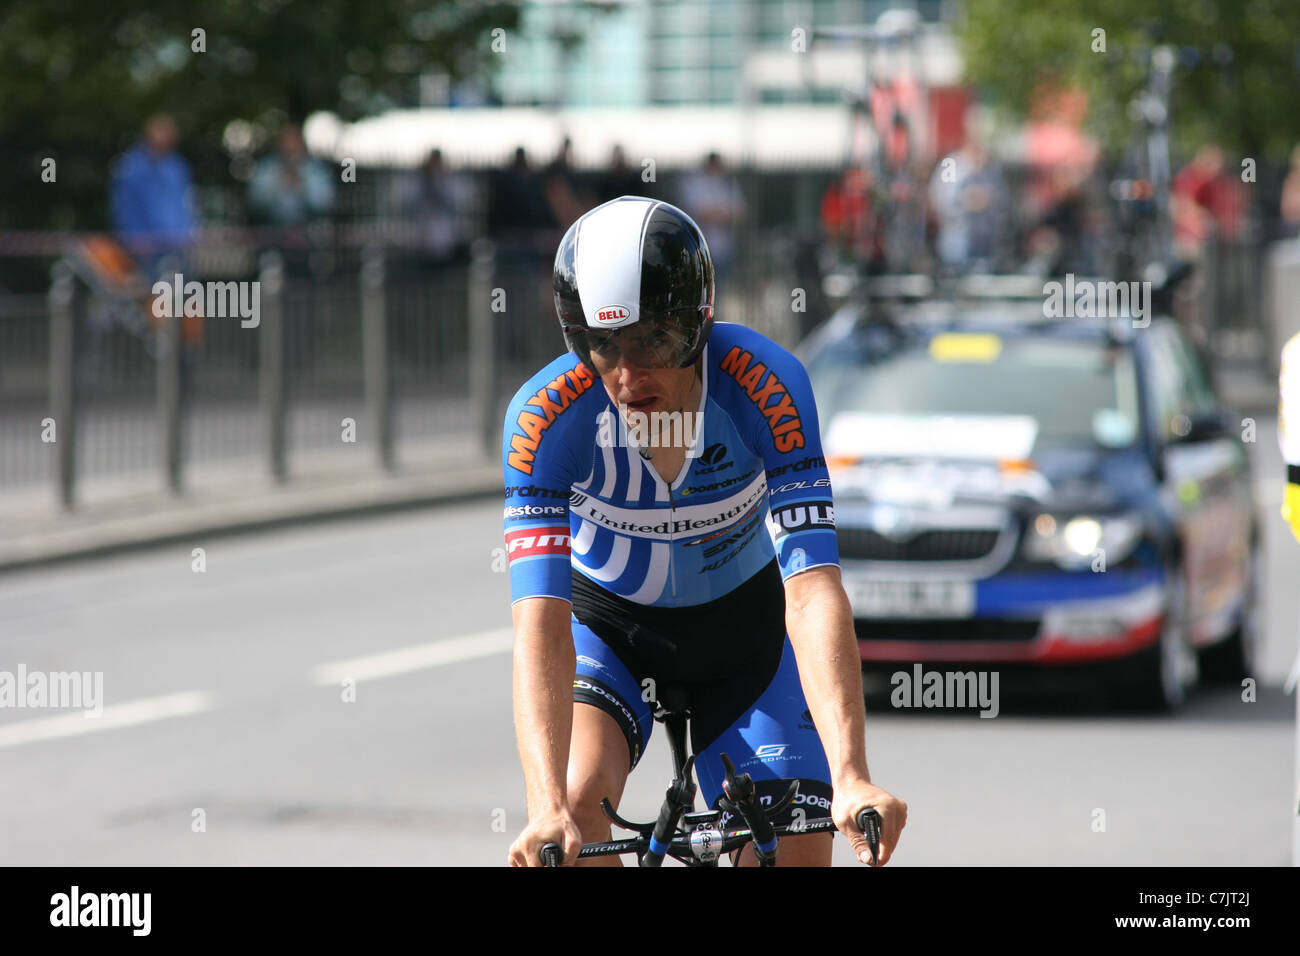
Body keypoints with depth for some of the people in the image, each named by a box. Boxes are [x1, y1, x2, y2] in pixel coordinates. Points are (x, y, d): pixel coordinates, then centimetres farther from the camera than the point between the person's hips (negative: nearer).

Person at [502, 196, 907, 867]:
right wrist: (547, 807, -52)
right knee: (576, 800, -29)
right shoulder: (545, 416, -30)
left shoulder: (766, 386, -31)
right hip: (605, 625, -1)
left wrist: (851, 782, -49)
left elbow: (812, 591, -37)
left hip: (743, 625, 1)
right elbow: (539, 620, -37)